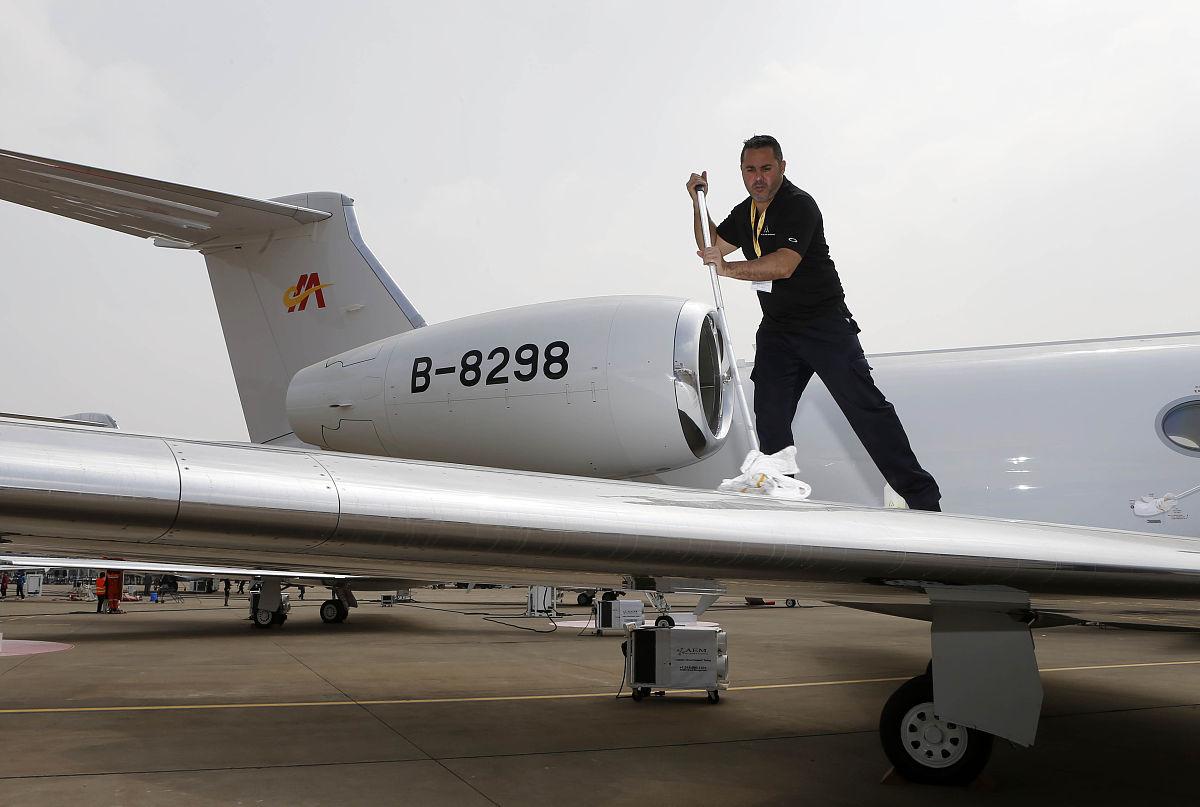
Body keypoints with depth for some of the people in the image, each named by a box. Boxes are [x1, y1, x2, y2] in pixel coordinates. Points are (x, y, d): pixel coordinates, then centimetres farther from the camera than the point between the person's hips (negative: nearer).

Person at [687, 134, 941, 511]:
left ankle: (920, 495, -5)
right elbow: (712, 247, 22)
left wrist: (728, 269, -31)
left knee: (865, 404, -10)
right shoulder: (744, 212, 12)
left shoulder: (799, 205, -14)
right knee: (769, 417, -2)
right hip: (776, 330, 7)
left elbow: (784, 265, -26)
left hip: (825, 324, -7)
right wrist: (699, 203, 10)